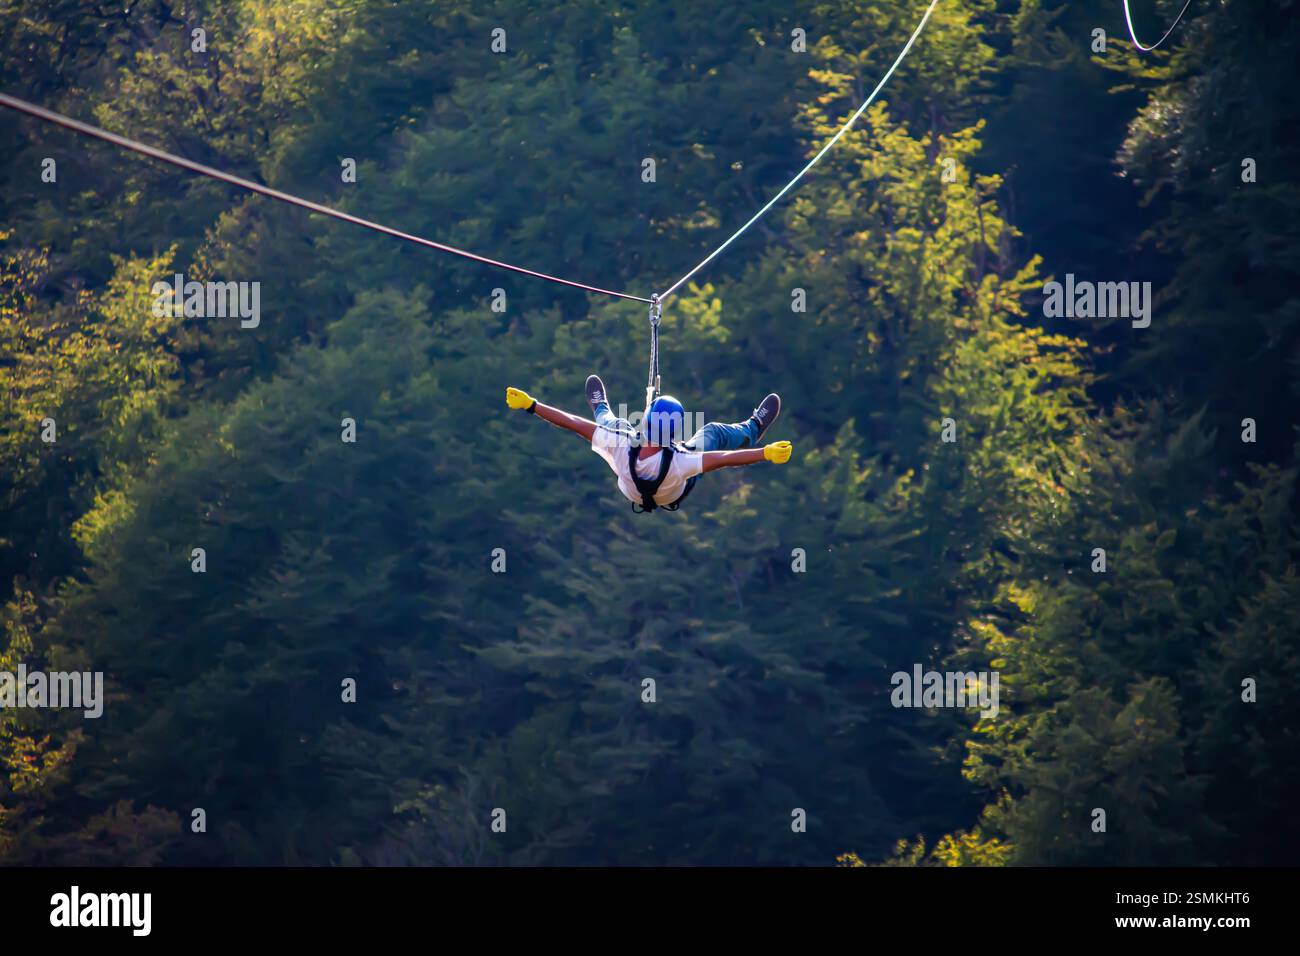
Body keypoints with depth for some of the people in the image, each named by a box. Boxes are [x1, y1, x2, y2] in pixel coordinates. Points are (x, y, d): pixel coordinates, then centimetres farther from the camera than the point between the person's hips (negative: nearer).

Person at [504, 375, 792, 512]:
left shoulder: (622, 448, -44)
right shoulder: (678, 463, -49)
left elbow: (572, 423, -39)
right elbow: (723, 458, -43)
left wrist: (531, 405, -33)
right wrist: (766, 453, -38)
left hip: (631, 493, 2)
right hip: (676, 497, -2)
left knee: (617, 424, 26)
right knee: (713, 431, 18)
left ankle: (601, 411, 66)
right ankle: (752, 431, 54)